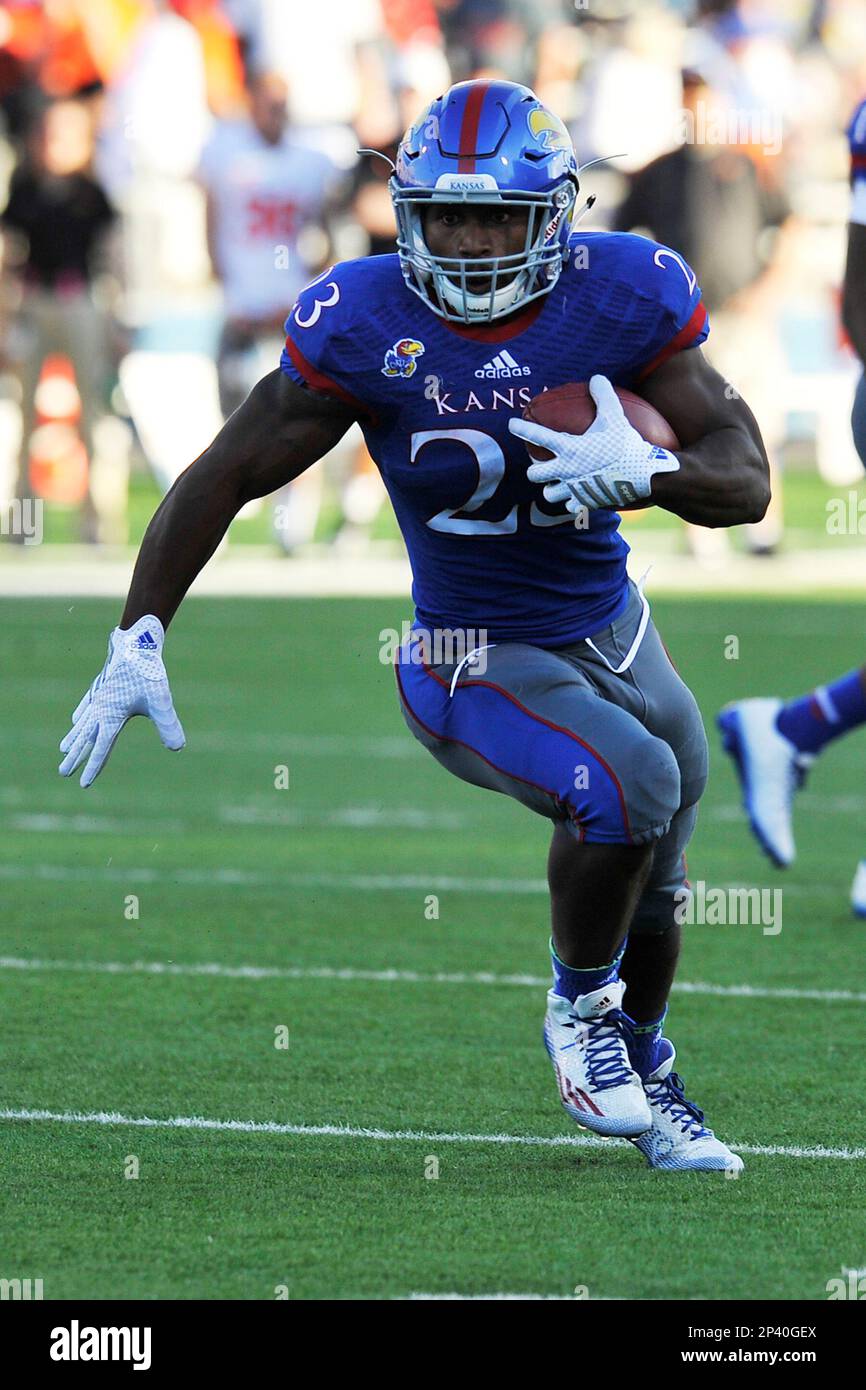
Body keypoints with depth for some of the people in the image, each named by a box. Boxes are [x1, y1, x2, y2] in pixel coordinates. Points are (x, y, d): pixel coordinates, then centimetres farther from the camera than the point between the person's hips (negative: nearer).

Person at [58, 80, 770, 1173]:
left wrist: (645, 471, -34)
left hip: (613, 633, 4)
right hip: (473, 664, -4)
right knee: (630, 784, -30)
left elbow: (746, 480, -12)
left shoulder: (622, 297, -15)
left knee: (651, 886, 20)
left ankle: (647, 1080, 50)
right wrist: (135, 643, -17)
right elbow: (225, 478, -13)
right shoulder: (366, 324, -20)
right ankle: (579, 1006, -2)